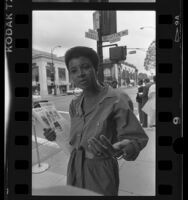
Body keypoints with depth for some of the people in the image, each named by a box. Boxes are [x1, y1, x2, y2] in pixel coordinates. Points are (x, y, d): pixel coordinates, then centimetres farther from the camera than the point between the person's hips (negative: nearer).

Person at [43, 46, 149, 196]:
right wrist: (58, 134, -3)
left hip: (100, 172, -5)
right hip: (74, 168, 6)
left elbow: (137, 139, -19)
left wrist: (120, 150, -38)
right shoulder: (75, 104, 0)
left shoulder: (115, 100, -20)